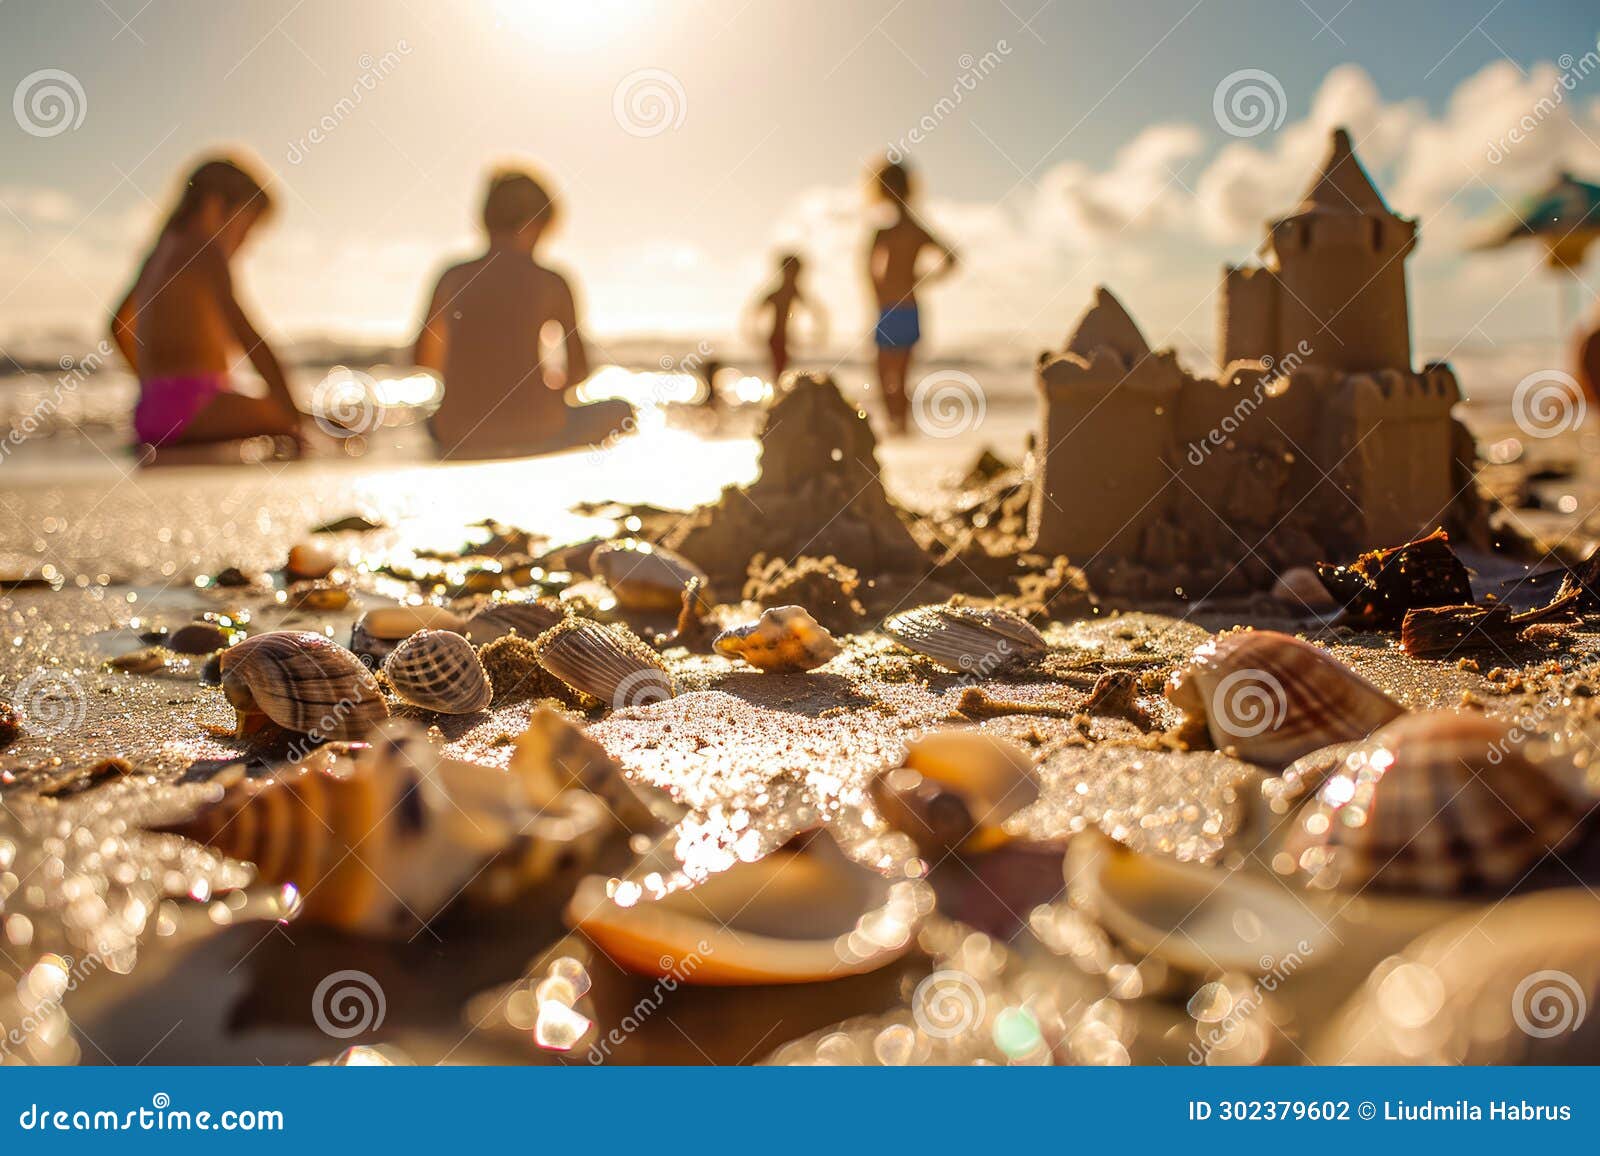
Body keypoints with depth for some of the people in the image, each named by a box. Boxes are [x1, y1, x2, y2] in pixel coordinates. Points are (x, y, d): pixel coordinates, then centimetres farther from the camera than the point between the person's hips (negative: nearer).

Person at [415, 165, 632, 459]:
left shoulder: (453, 279, 5)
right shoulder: (551, 284, -1)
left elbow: (426, 364, 11)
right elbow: (579, 371, 6)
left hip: (459, 437, 3)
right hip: (534, 433, -3)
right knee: (620, 411, 23)